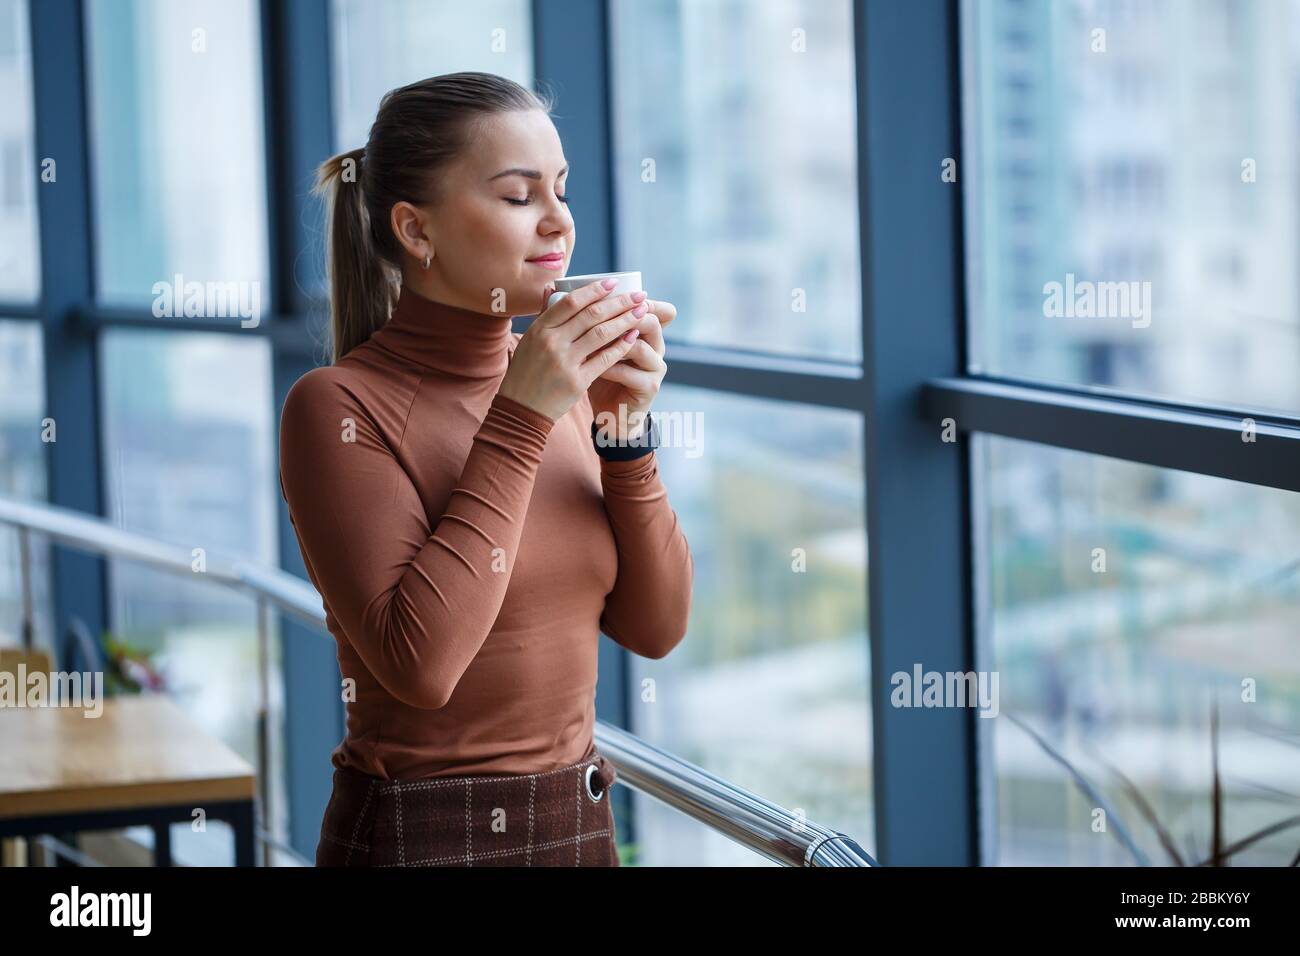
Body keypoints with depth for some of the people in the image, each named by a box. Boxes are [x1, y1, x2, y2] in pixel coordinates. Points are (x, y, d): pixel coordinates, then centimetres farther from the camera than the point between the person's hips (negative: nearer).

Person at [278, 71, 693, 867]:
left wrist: (625, 426, -10)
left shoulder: (559, 387, 3)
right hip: (423, 838, -6)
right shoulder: (338, 407, -13)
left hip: (577, 825, 6)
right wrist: (518, 421, -21)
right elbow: (419, 662, -24)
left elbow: (656, 626, 1)